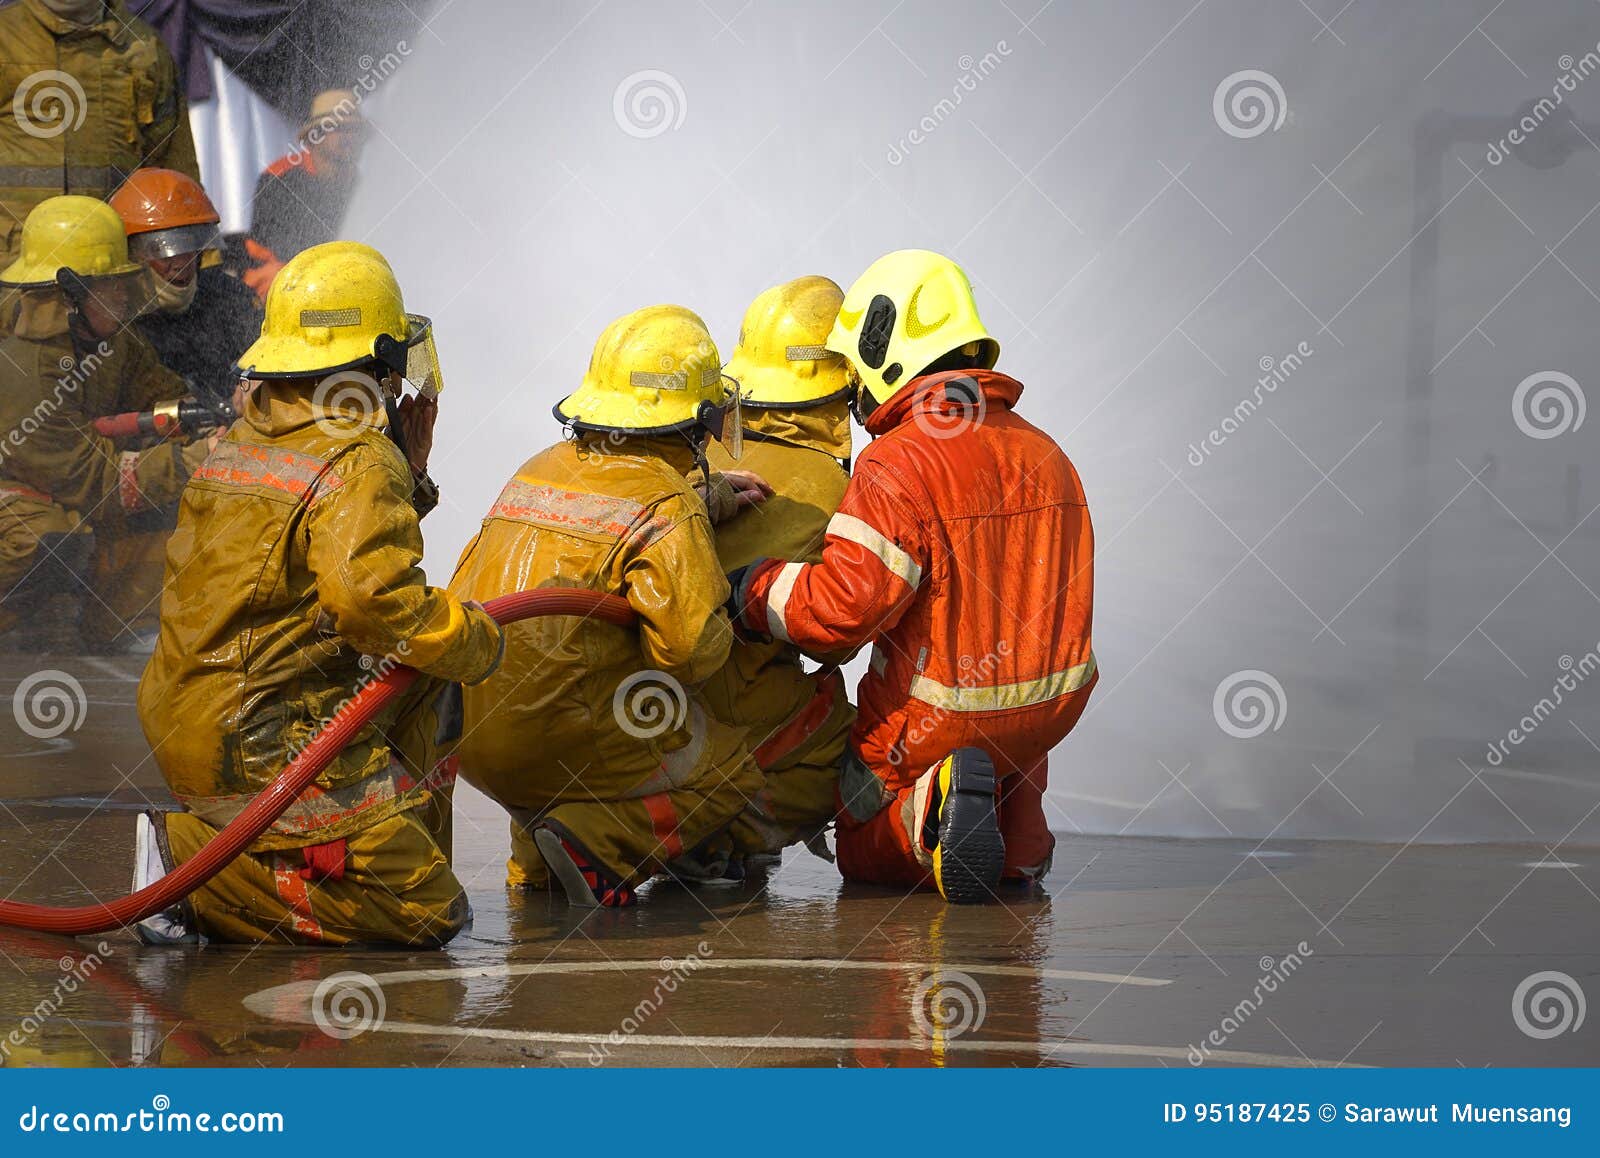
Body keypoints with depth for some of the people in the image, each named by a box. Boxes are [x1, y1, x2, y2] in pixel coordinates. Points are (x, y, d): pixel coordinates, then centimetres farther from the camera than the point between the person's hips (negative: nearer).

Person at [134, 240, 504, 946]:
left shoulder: (242, 442, 13)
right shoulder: (359, 466, -14)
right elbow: (372, 592, -30)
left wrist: (406, 475, 14)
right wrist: (480, 638, -14)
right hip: (272, 754, -10)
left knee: (428, 687, 25)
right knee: (429, 914, -8)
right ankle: (192, 861, -9)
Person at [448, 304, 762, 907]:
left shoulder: (541, 468, 12)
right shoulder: (668, 509, -10)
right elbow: (692, 648, -18)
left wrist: (708, 498, 26)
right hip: (555, 738, -7)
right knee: (736, 776, 8)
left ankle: (534, 859, 14)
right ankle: (595, 846, -14)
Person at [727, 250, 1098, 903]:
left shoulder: (899, 465, -21)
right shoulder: (1044, 453, 3)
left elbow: (841, 610, -26)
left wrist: (747, 587, -11)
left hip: (932, 722, -6)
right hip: (1049, 706, 6)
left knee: (863, 855, 16)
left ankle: (932, 804, -15)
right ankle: (1020, 832, 4)